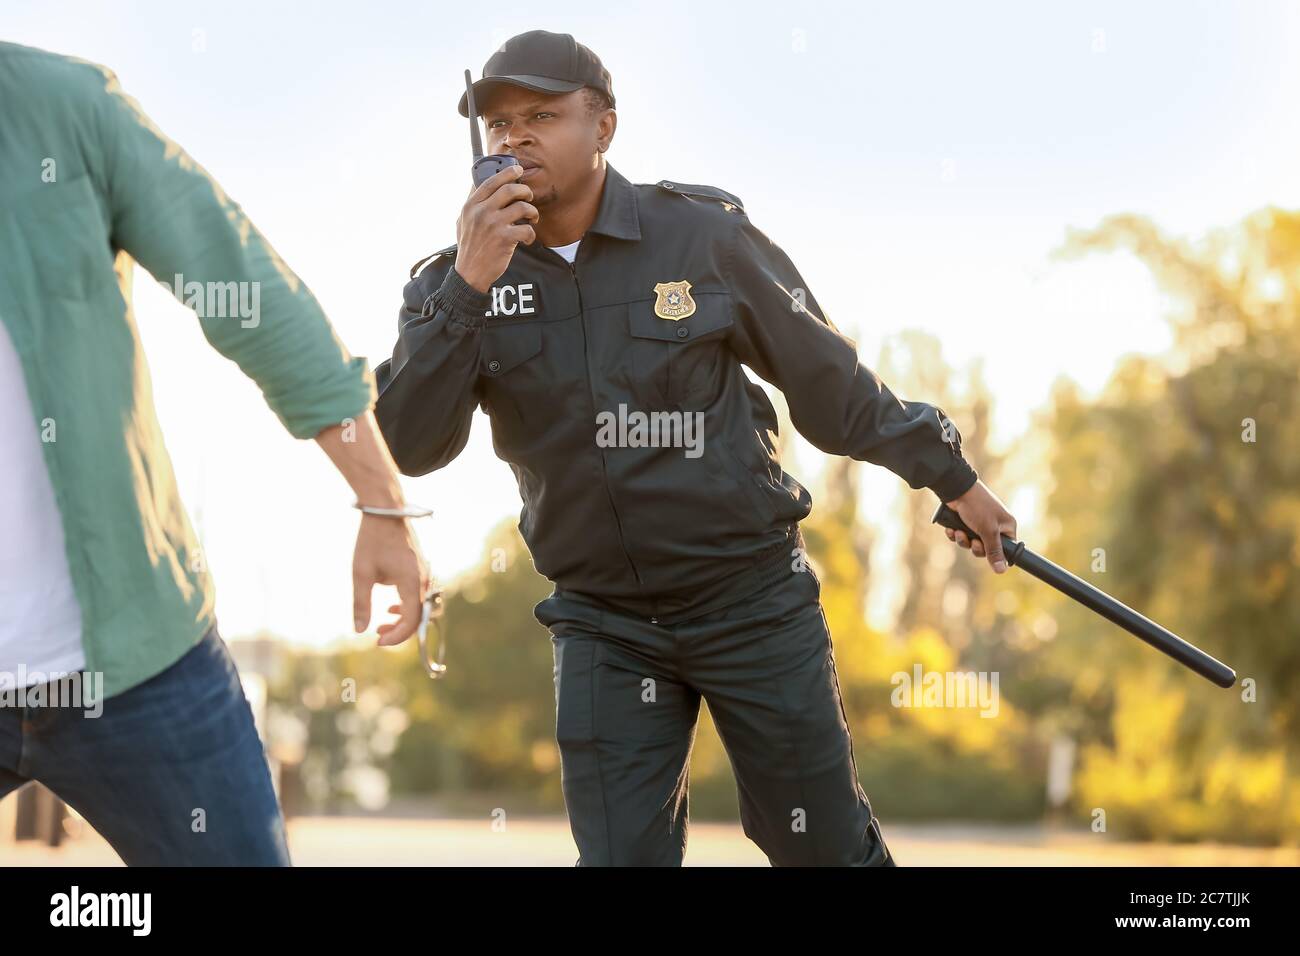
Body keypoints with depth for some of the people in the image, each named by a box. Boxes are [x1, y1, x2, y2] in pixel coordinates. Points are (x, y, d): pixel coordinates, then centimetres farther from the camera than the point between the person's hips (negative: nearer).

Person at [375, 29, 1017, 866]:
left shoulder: (704, 234, -7)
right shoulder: (455, 286, -2)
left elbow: (825, 375, 3)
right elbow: (410, 447, -15)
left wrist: (950, 476, 10)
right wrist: (468, 291, -25)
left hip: (755, 604, -1)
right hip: (603, 628, 2)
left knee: (828, 849, 6)